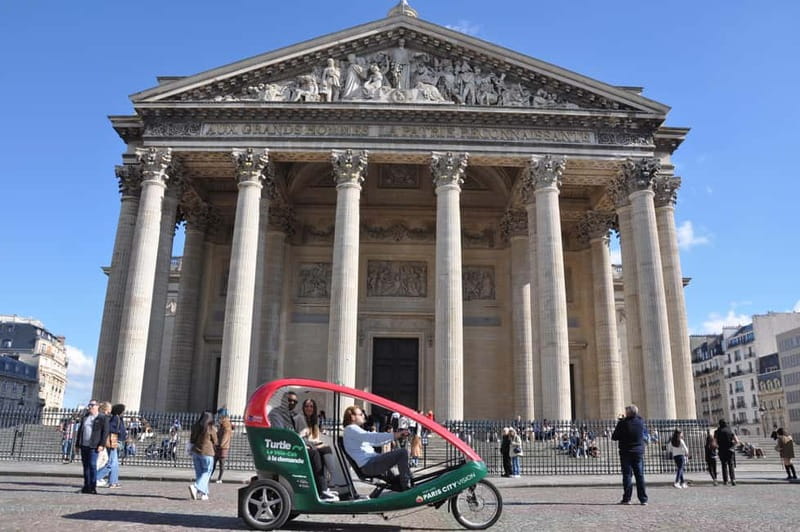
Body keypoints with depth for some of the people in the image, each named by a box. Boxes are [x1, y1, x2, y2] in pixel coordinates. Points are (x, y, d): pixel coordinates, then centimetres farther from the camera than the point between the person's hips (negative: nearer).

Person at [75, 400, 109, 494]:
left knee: (92, 465, -12)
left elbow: (105, 432, -5)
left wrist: (102, 445, -14)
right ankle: (87, 486, 14)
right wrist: (78, 445, 15)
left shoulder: (103, 418, 0)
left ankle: (93, 487, -8)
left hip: (93, 446, -6)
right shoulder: (85, 417, 18)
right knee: (85, 465, 7)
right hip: (84, 446, 6)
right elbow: (80, 431, 21)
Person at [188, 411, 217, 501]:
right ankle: (195, 486, -17)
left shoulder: (195, 427, 4)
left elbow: (191, 440, 10)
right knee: (206, 473, 4)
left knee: (199, 473, 12)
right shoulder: (211, 429, -9)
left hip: (195, 452, 5)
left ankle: (203, 493, 14)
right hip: (207, 453, -5)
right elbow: (215, 442, -1)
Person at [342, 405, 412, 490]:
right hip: (368, 465, -11)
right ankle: (406, 486, -14)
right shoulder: (350, 429, -8)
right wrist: (393, 435, -29)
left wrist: (396, 435, 15)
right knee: (403, 453, -18)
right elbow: (372, 437, -23)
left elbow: (374, 441, 23)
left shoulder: (354, 430, 25)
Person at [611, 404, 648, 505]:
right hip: (639, 452, 3)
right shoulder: (641, 422, -2)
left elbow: (614, 437, -7)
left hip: (626, 452, -3)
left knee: (627, 475, 2)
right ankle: (643, 499, 7)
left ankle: (627, 498, 2)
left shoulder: (622, 423, -13)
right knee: (640, 475, 7)